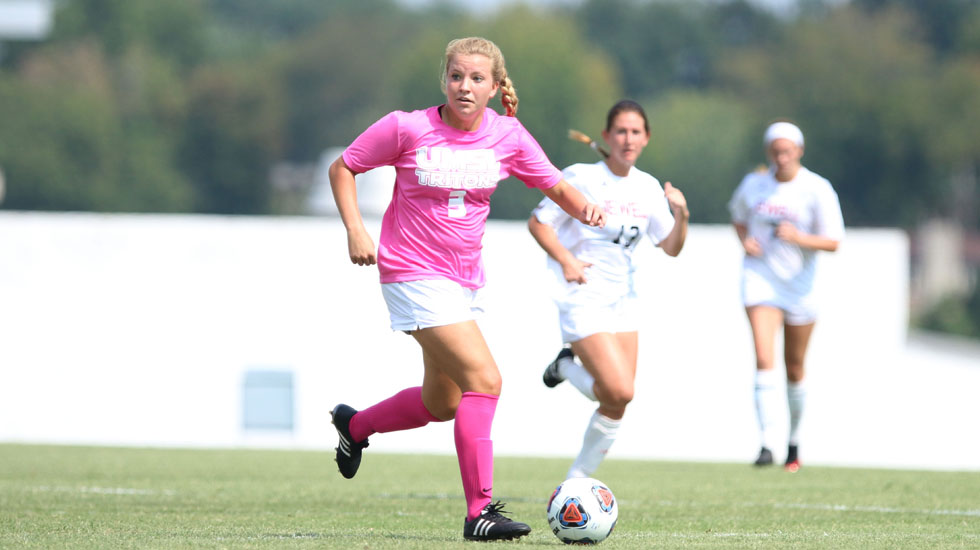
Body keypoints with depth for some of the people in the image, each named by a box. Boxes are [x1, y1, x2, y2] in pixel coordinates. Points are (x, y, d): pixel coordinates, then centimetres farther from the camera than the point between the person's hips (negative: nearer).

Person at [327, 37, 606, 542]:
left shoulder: (507, 136, -2)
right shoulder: (408, 129, -12)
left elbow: (555, 186, 6)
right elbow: (342, 168, -1)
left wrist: (584, 208, -16)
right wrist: (355, 230, -13)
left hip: (465, 280, 7)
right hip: (414, 273, -7)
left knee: (441, 404, 17)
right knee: (484, 378, -20)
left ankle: (354, 425, 44)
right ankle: (480, 511, -18)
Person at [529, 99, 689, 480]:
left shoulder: (649, 188, 6)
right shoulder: (582, 178, -11)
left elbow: (671, 248, 9)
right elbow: (538, 222, -6)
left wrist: (681, 216, -10)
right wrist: (565, 260, -18)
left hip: (623, 299, 6)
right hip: (583, 297, -6)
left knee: (617, 404, 3)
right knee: (619, 390, -19)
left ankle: (577, 482, 18)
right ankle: (567, 367, 11)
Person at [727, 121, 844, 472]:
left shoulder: (817, 190, -7)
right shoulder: (754, 184, 2)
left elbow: (833, 242, -8)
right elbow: (738, 216, 23)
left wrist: (799, 237, -26)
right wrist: (745, 240, 1)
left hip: (799, 285, 0)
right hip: (760, 280, 0)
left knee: (794, 370, 10)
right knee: (764, 360, -18)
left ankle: (794, 441, 30)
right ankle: (766, 443, -25)